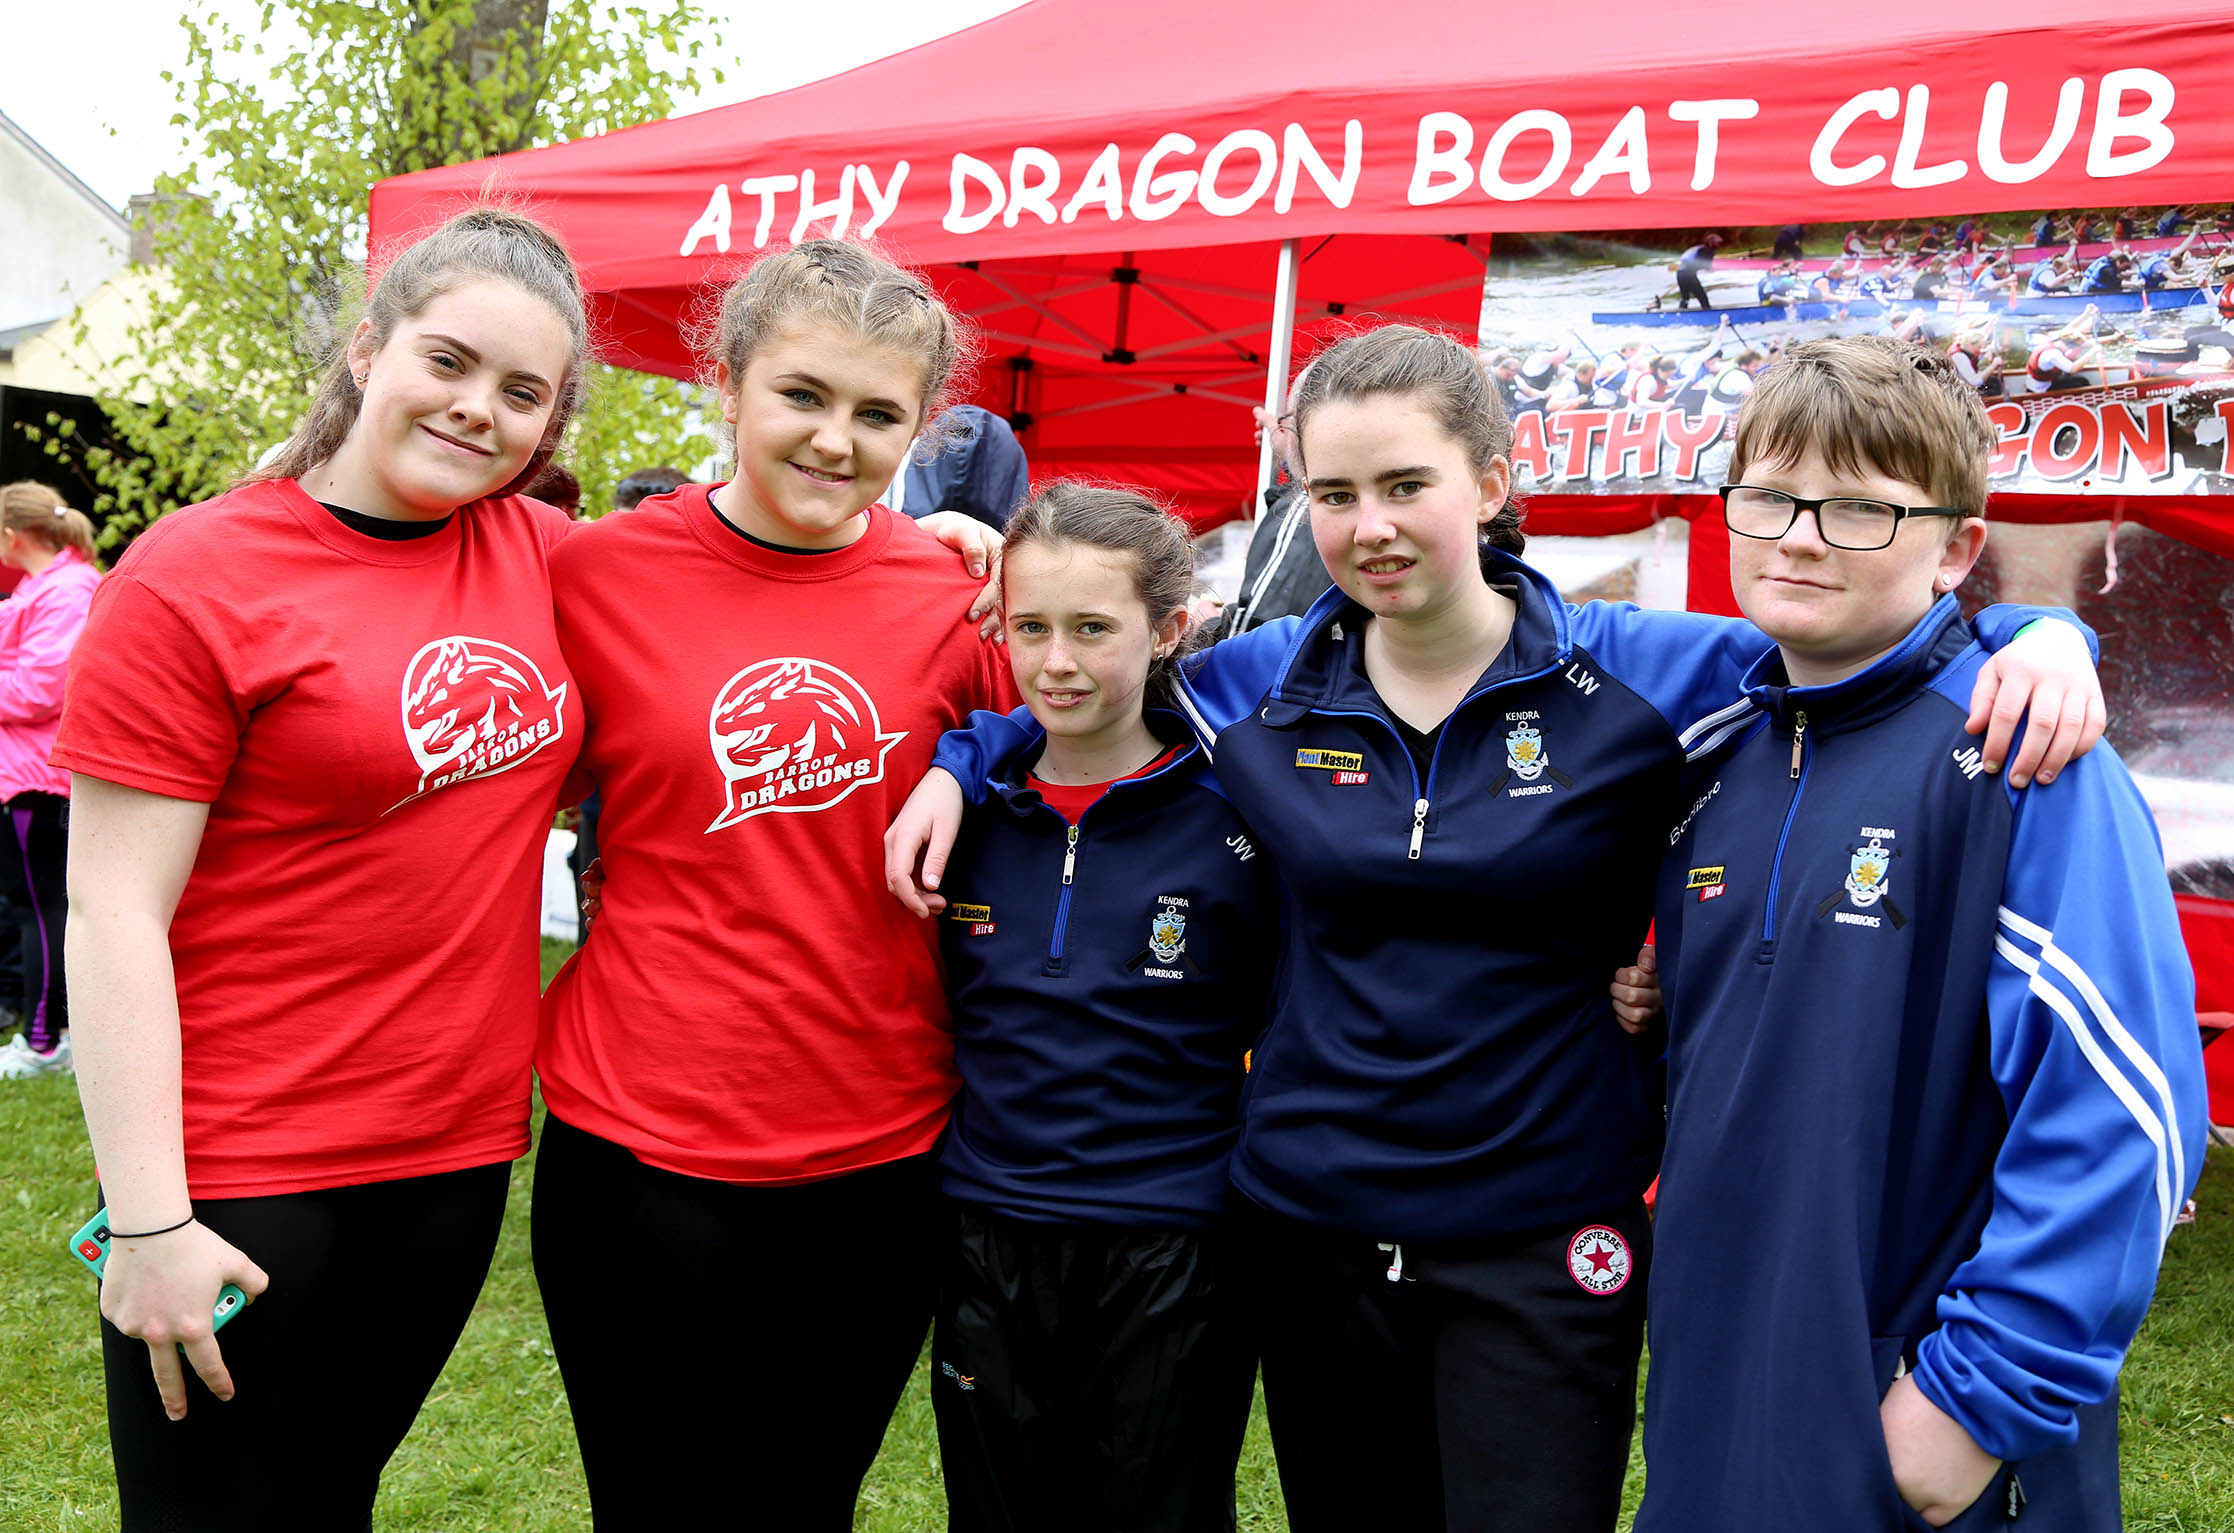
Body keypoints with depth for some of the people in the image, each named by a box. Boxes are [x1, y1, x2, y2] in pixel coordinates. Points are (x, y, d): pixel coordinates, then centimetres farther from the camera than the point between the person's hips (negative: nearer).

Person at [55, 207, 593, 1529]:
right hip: (242, 1176, -4)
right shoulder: (194, 578, -12)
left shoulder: (541, 553, 2)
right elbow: (113, 915, -13)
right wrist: (148, 1221, -16)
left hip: (461, 1149, 5)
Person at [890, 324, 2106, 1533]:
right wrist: (955, 766, 2)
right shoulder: (1259, 682, 0)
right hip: (1308, 1230, 3)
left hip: (1541, 1251, -3)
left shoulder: (1641, 672, -8)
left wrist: (2040, 644, -23)